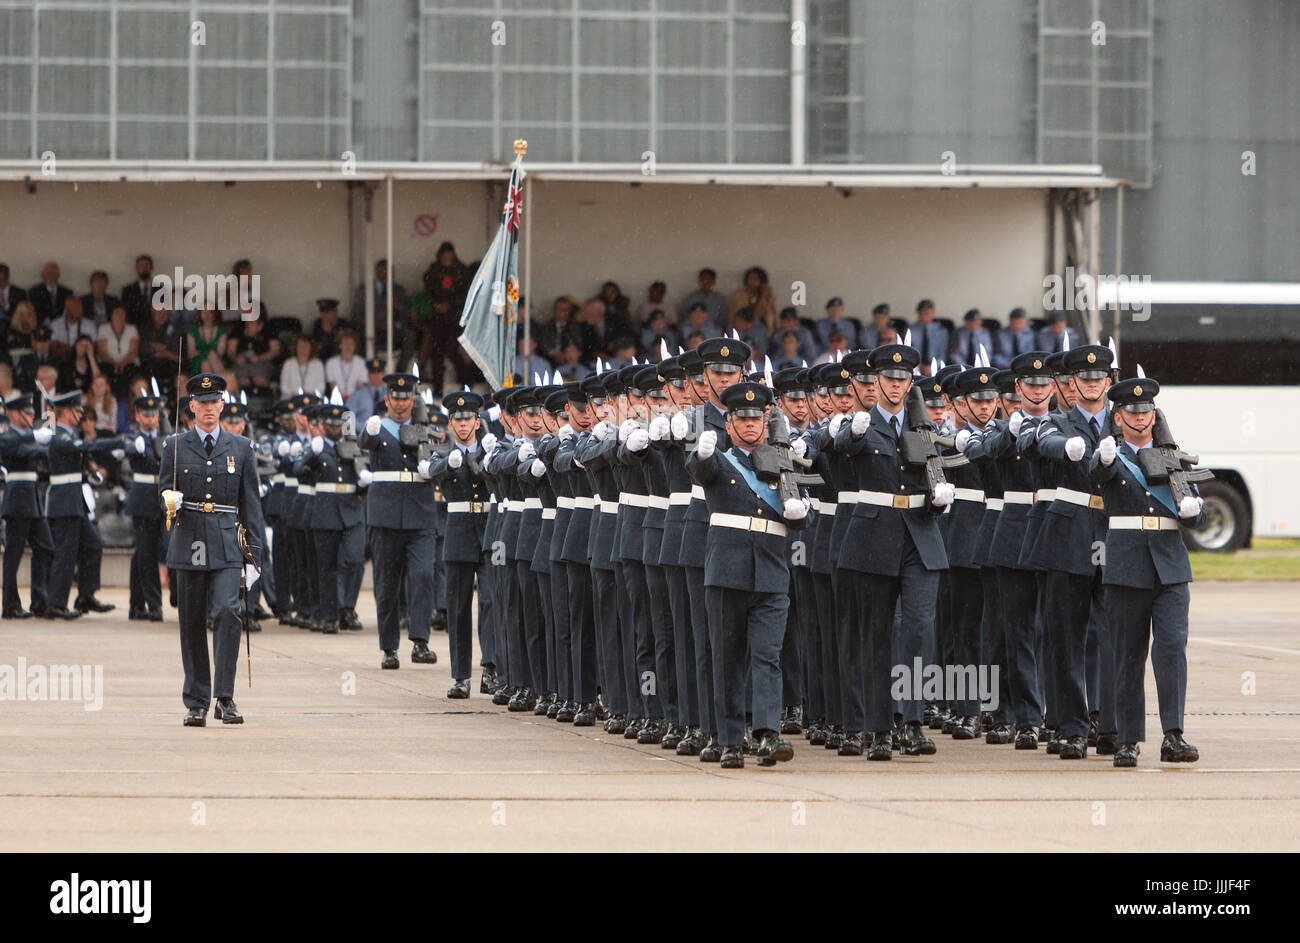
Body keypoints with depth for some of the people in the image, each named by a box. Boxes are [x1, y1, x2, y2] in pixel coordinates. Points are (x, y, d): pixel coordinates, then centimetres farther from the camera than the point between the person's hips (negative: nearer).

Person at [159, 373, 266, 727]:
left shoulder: (240, 448, 9)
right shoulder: (175, 447, 8)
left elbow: (251, 503, 10)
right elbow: (165, 493, 12)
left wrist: (254, 553, 4)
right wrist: (170, 502, -14)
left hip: (227, 545, -1)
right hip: (189, 546, 1)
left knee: (226, 612, -17)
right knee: (192, 624, 3)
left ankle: (225, 698, -12)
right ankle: (196, 704, 11)